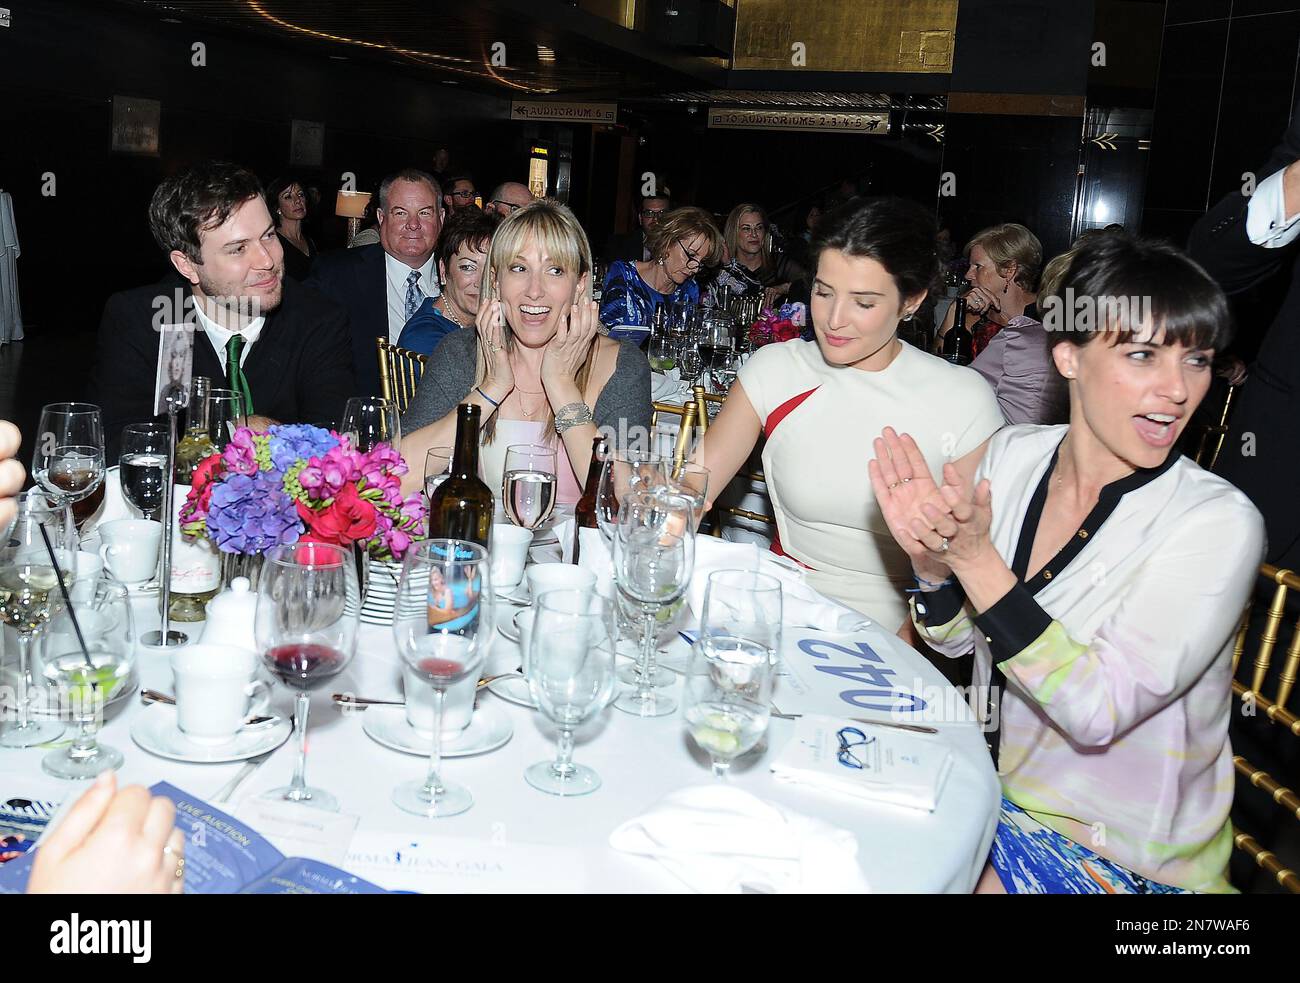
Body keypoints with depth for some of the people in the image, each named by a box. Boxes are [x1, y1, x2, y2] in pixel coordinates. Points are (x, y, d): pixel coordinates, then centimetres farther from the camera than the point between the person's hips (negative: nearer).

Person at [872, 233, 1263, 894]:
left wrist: (977, 559, -33)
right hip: (996, 782, 5)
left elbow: (1099, 713, -26)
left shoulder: (1218, 523, -22)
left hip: (1119, 855, -4)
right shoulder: (1012, 454, -7)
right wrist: (933, 559, -20)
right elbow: (956, 640, 2)